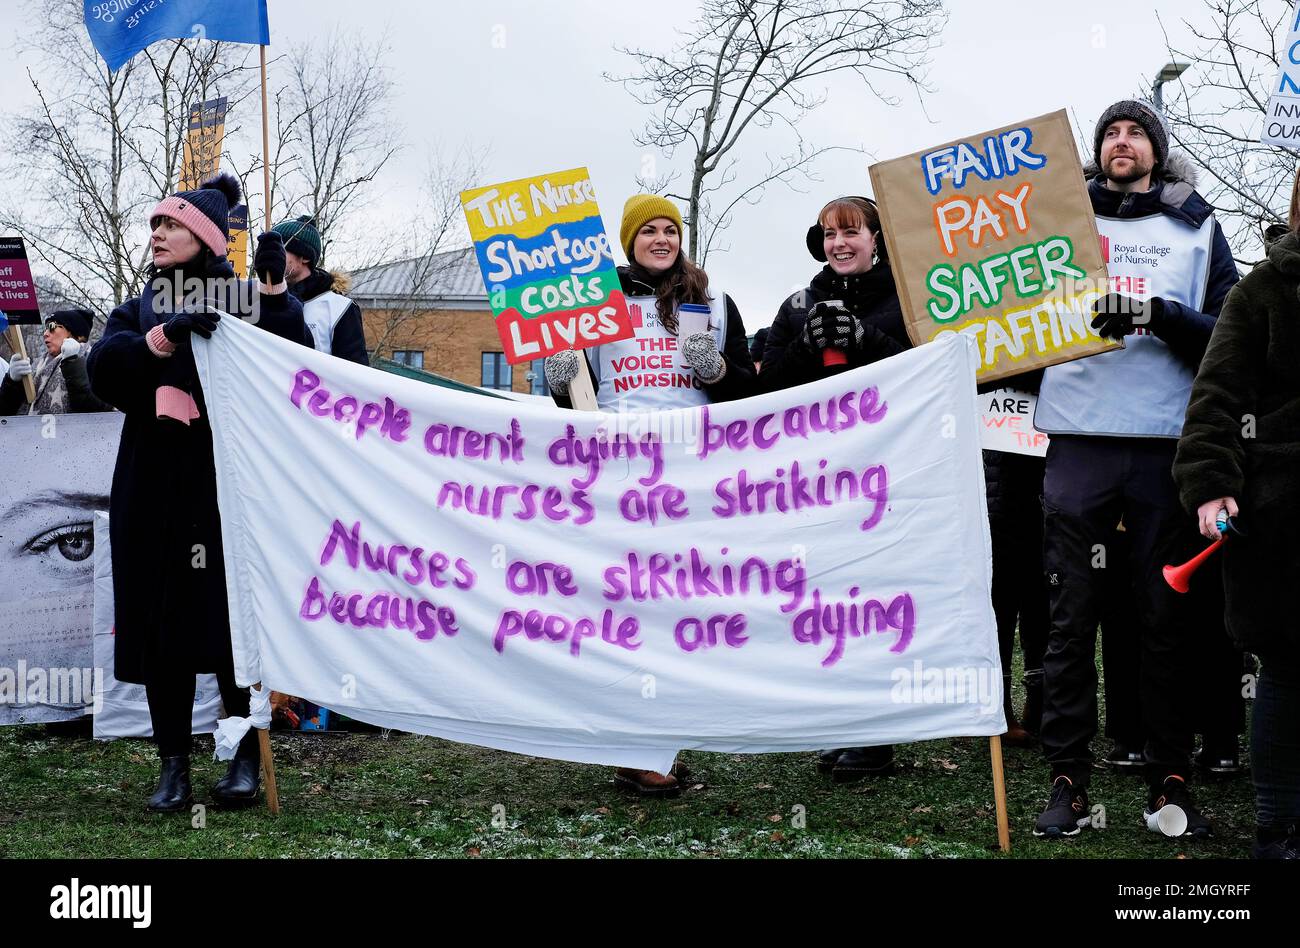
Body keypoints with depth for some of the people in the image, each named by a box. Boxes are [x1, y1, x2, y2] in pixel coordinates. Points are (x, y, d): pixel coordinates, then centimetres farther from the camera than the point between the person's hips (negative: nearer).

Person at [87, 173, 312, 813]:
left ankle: (245, 759, 3)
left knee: (235, 618, -7)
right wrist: (165, 337, -17)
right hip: (154, 490, 3)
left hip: (229, 486, -3)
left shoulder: (250, 304, 7)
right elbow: (103, 369, -3)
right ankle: (173, 766, 7)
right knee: (159, 621, 0)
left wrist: (274, 291, -15)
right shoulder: (140, 310, 17)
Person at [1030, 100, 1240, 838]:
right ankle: (1069, 782, 3)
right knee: (1071, 615, -1)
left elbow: (1229, 330, 4)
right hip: (1079, 440, 0)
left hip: (1168, 443, 0)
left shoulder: (1196, 227, 13)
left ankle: (1172, 782, 10)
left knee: (1168, 617, 3)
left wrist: (1158, 316, -12)